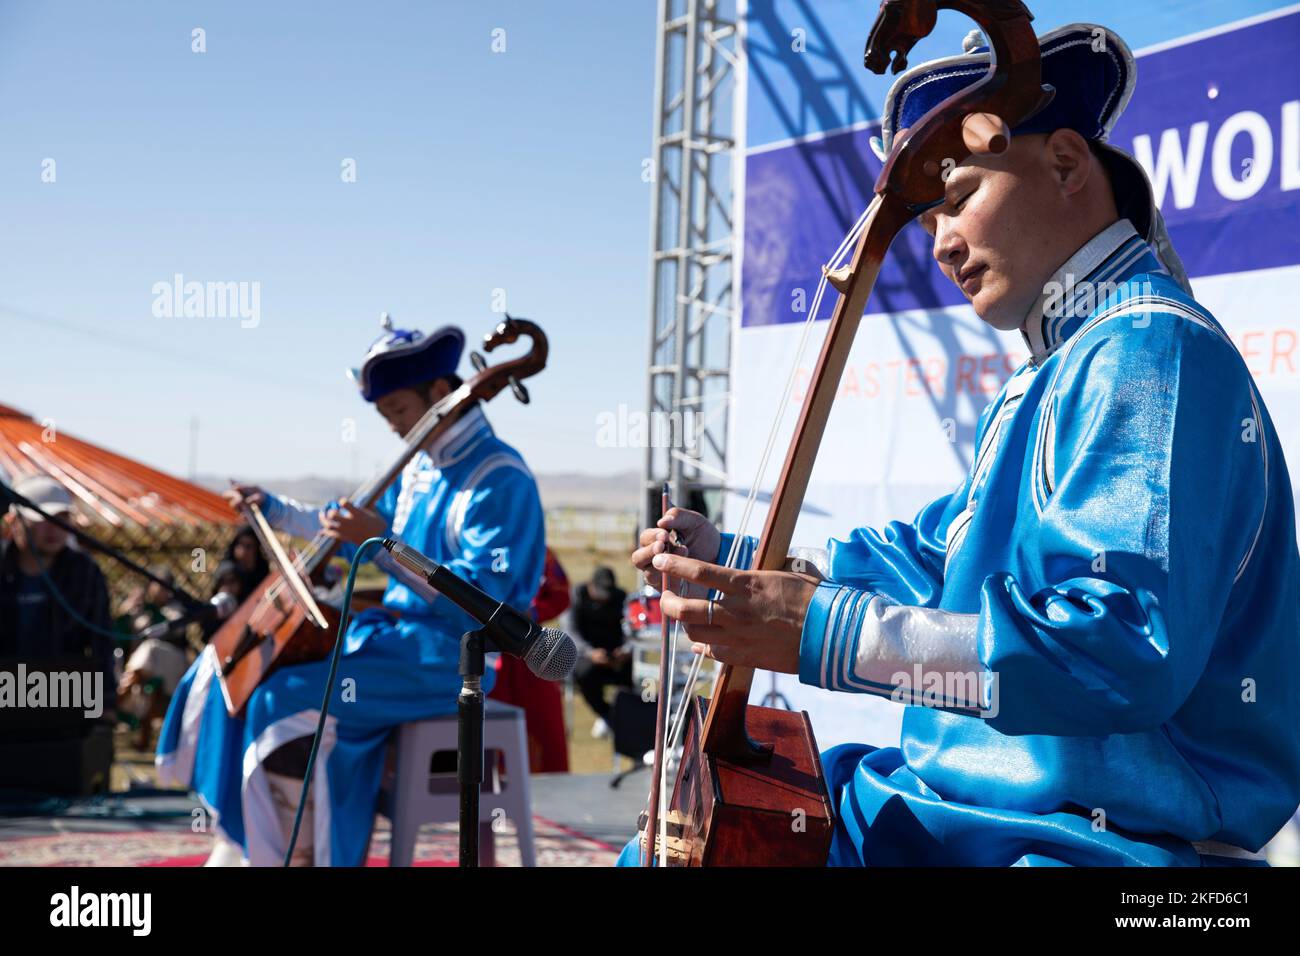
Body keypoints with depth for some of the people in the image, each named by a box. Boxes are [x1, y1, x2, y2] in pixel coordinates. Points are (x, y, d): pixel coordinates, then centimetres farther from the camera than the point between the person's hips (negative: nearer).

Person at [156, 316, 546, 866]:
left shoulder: (501, 479, -17)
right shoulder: (417, 467, 10)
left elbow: (477, 599, -26)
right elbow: (357, 532, 27)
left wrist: (381, 545, -32)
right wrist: (274, 510, 20)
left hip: (450, 654, -9)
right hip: (395, 630, 9)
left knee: (285, 700, -25)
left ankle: (306, 851, -9)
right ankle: (239, 839, 13)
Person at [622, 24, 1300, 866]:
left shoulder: (1152, 349, -16)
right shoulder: (1056, 371, 20)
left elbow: (1126, 647, -27)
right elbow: (933, 562, 25)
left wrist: (823, 635, -27)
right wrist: (732, 561, 14)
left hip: (1106, 836, -10)